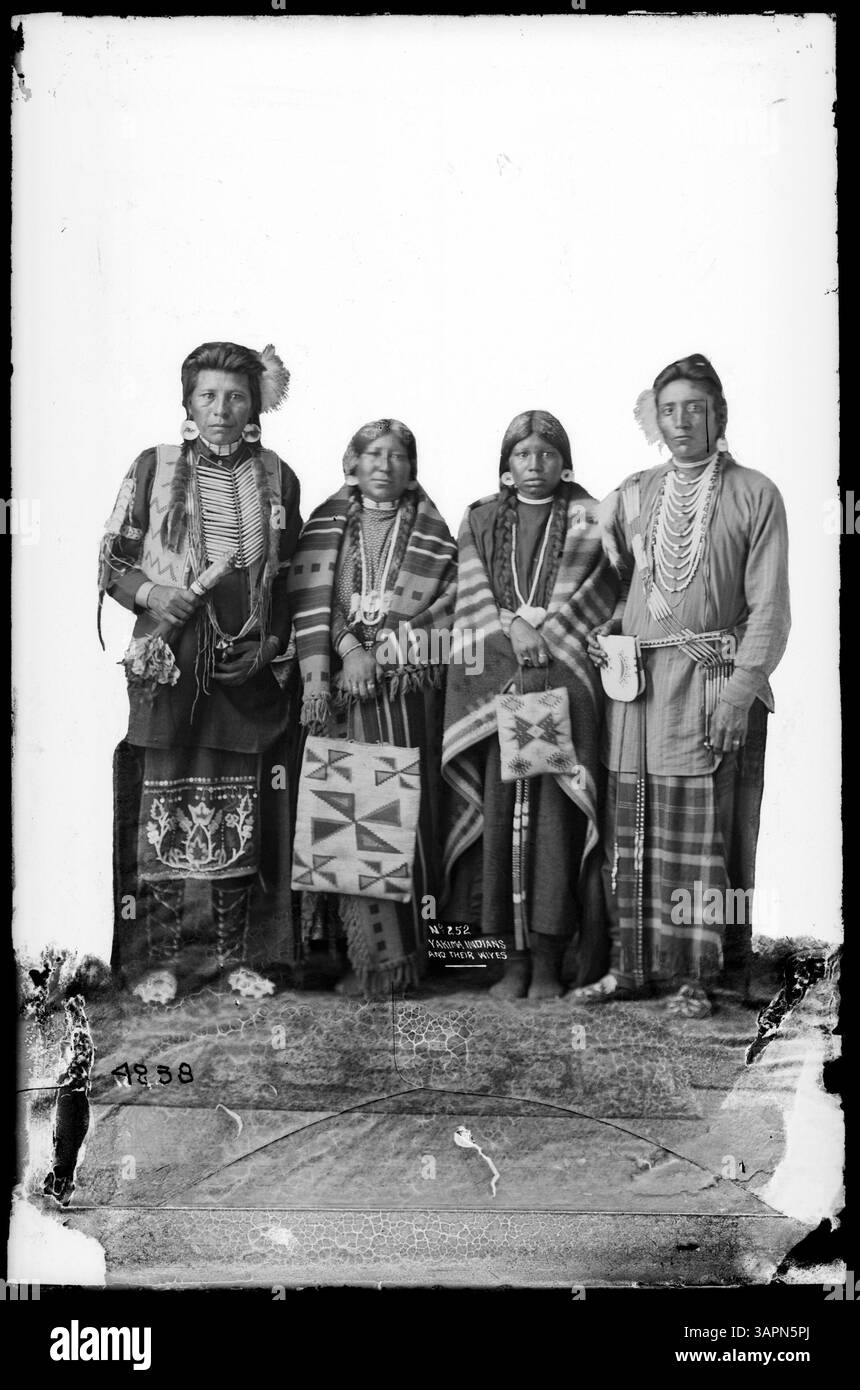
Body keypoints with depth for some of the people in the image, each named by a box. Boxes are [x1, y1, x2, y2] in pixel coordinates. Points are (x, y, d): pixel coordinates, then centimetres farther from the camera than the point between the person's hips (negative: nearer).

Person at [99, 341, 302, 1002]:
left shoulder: (277, 478, 8)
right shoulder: (153, 468, 4)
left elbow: (289, 581, 14)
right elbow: (112, 561, 6)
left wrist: (276, 650, 5)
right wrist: (149, 593, -12)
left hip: (245, 666, 1)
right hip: (168, 662, -1)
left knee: (239, 811, 5)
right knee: (163, 807, -1)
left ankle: (235, 954, 17)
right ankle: (161, 958, 9)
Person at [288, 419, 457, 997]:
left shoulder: (430, 528, 13)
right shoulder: (328, 524, 12)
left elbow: (450, 594, 4)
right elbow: (313, 601, 1)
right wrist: (349, 647, -13)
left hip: (412, 688, 1)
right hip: (346, 685, -1)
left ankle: (407, 942, 4)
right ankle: (374, 953, -5)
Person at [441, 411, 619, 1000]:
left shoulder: (589, 520, 11)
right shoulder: (481, 520, 17)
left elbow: (598, 593, 0)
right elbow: (471, 592, 6)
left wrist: (541, 629, -9)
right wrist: (511, 628, -10)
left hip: (564, 682, -2)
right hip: (492, 682, 2)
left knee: (555, 812, -8)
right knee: (499, 811, -4)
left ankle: (548, 961, -4)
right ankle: (515, 957, 3)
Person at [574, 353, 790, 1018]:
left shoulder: (755, 495, 1)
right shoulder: (633, 495, 13)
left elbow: (769, 607, -3)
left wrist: (742, 688, -12)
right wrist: (609, 625, 4)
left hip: (714, 682, -4)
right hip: (636, 679, 4)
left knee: (703, 830, -3)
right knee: (632, 829, 4)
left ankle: (695, 974, 4)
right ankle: (633, 964, 13)